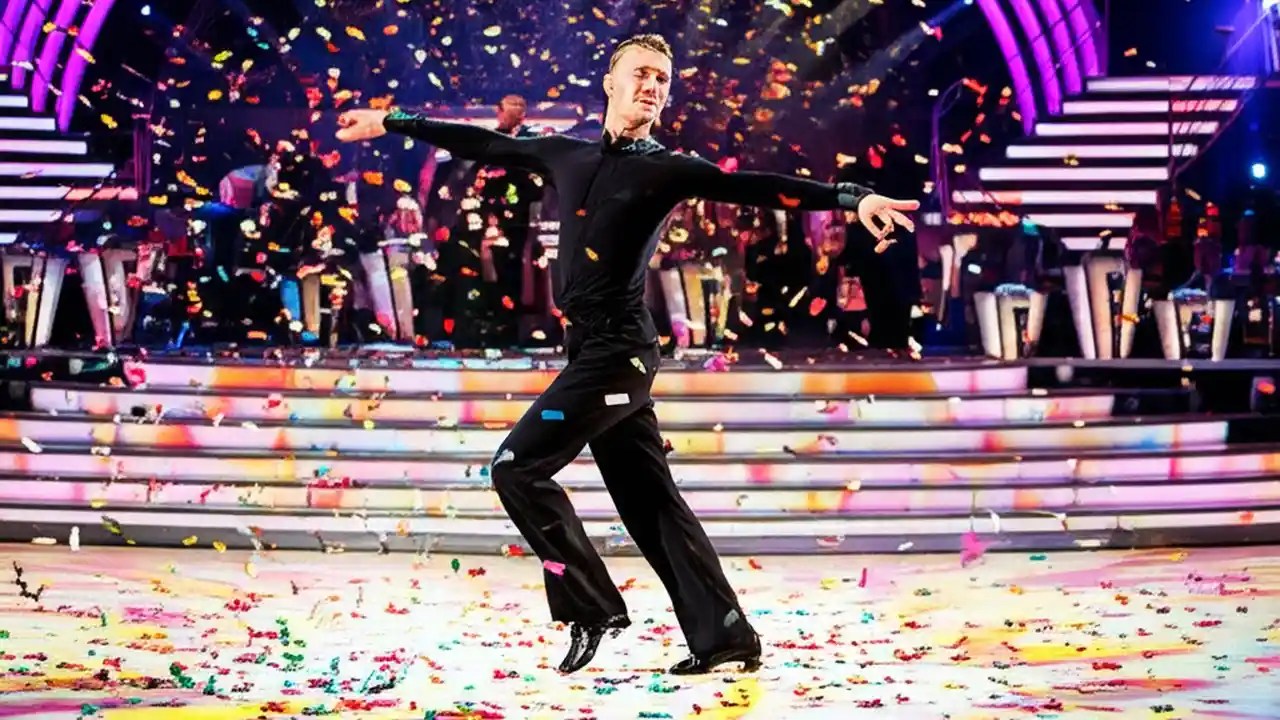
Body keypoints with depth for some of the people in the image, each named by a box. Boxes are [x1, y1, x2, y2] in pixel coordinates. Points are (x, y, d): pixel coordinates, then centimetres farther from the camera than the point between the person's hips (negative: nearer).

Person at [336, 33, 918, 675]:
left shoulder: (667, 169, -4)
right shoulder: (567, 156, 14)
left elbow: (755, 187, -13)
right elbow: (485, 145, 22)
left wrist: (852, 197, -25)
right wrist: (391, 123, 28)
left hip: (617, 352, -7)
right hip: (595, 353, 7)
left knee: (517, 467, -9)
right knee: (650, 502, 7)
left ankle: (592, 609, -1)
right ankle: (723, 635, 11)